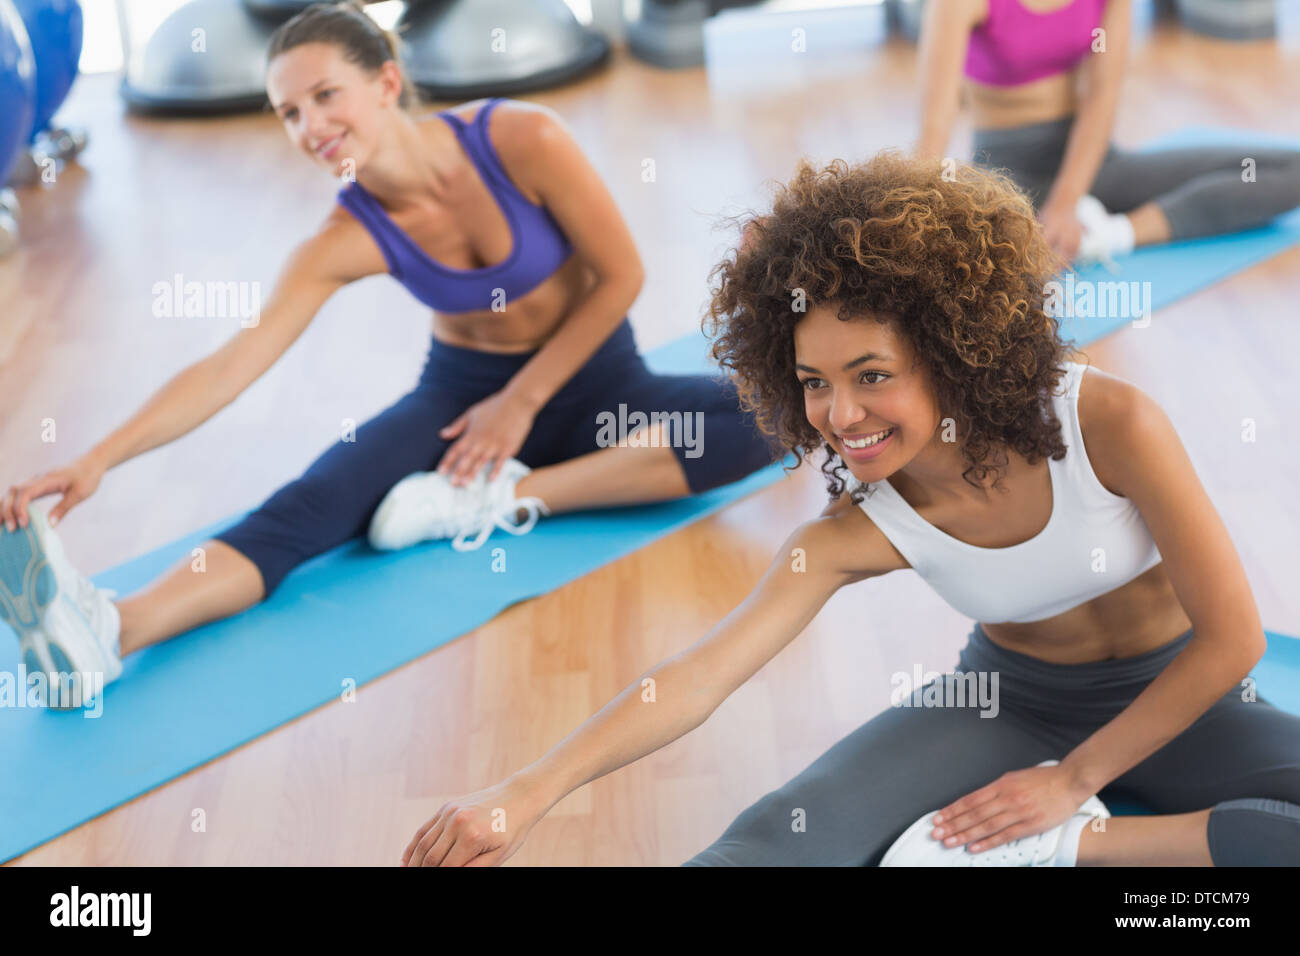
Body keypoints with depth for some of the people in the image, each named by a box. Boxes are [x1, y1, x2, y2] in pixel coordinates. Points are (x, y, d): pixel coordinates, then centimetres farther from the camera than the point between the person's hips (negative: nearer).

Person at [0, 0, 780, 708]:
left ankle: (510, 494, -32)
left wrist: (521, 402, -11)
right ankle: (108, 631, -52)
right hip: (463, 392, 0)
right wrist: (99, 459, -34)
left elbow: (621, 277, -13)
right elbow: (232, 365, -21)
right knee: (318, 502, -29)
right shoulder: (349, 239, -15)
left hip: (591, 380, 0)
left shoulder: (523, 140, -21)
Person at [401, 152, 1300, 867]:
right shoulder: (857, 532, -19)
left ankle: (1073, 841, -22)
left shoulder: (1109, 423, -27)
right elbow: (696, 678, -28)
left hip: (1171, 698, 0)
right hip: (1007, 696, 0)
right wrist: (526, 794, -42)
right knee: (780, 837, -27)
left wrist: (1073, 779, -14)